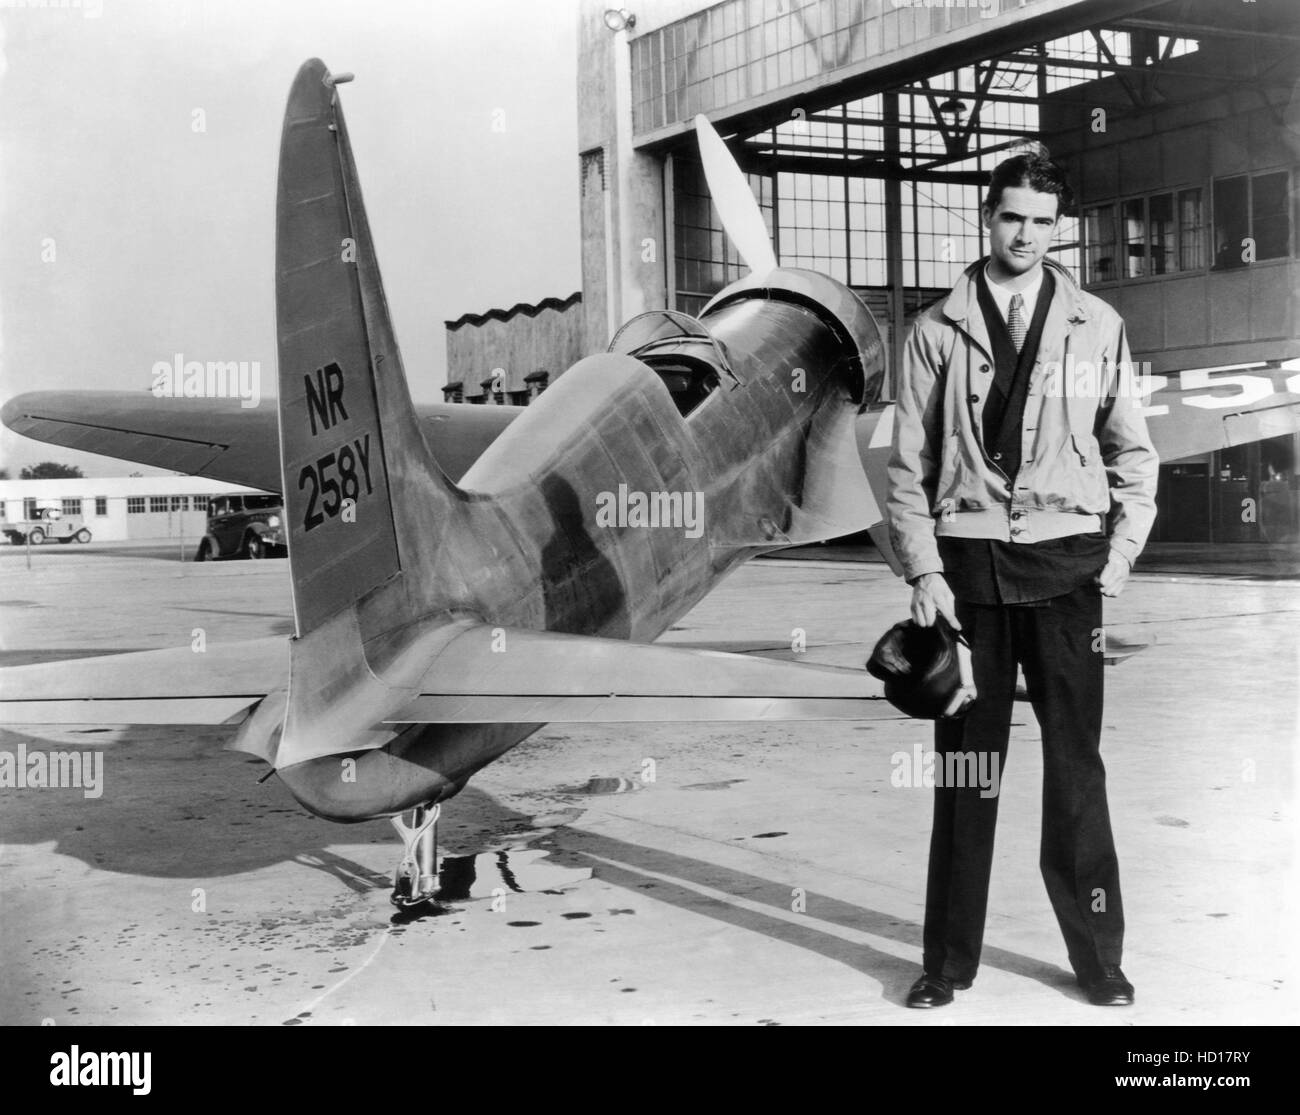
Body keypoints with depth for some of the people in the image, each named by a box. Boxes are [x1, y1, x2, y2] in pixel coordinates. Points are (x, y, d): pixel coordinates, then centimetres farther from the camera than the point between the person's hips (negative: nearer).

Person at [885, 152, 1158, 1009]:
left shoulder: (1097, 327, 6)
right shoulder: (938, 331, 4)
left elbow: (1132, 450, 11)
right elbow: (909, 464, 3)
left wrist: (1122, 549, 0)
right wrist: (924, 570, -5)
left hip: (1066, 561, 0)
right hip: (968, 560, 0)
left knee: (1076, 761, 3)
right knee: (965, 761, 4)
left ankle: (1098, 955, 14)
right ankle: (950, 960, 14)